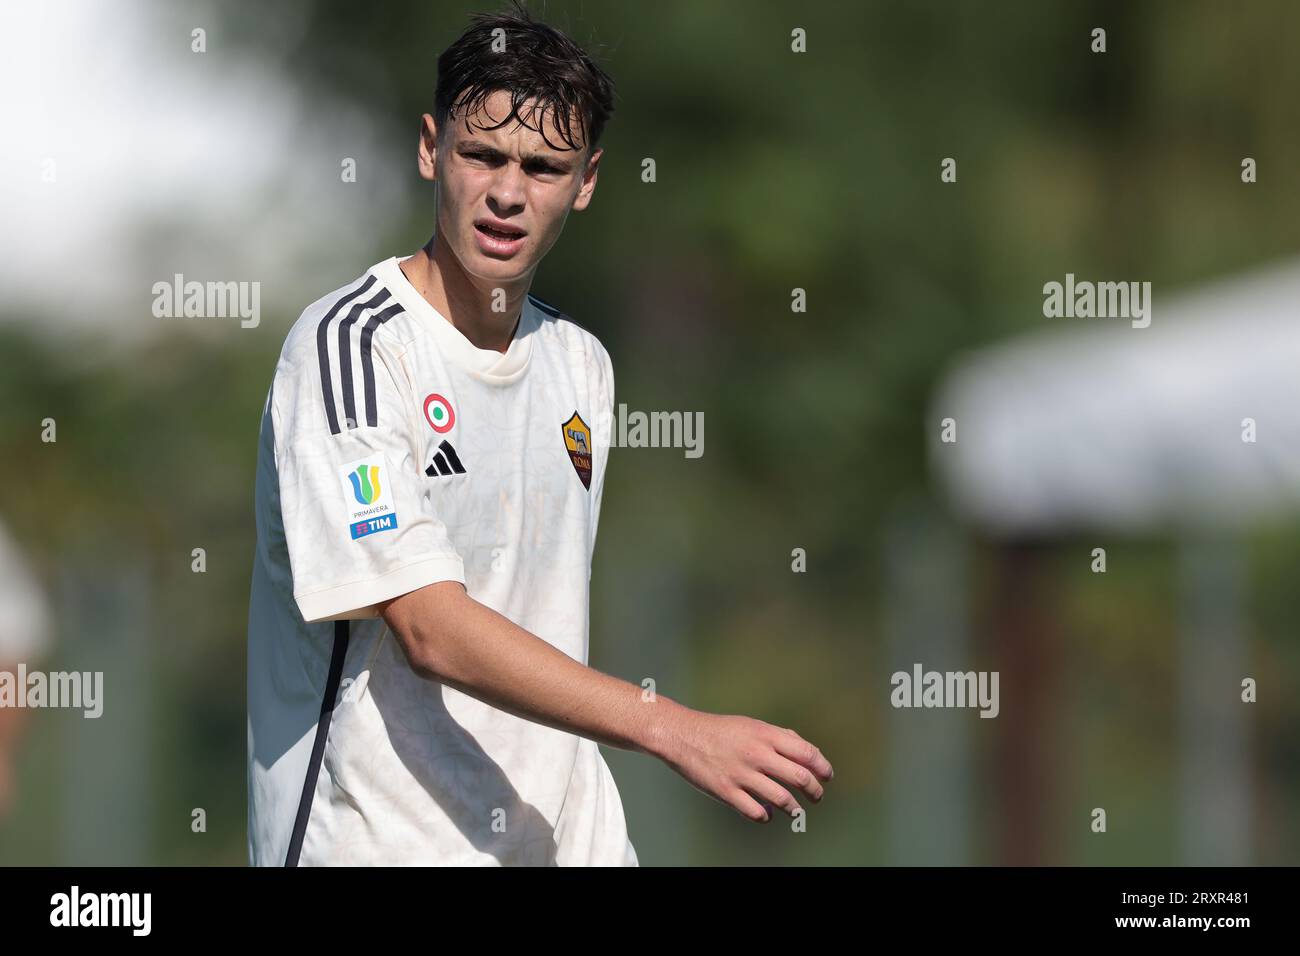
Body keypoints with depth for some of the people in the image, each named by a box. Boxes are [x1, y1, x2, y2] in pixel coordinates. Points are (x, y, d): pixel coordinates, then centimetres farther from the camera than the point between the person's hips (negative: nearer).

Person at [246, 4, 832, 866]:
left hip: (563, 834, 6)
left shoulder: (581, 363, 10)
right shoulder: (348, 345, -13)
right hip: (379, 841, -6)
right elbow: (429, 630, -22)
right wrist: (676, 731, -28)